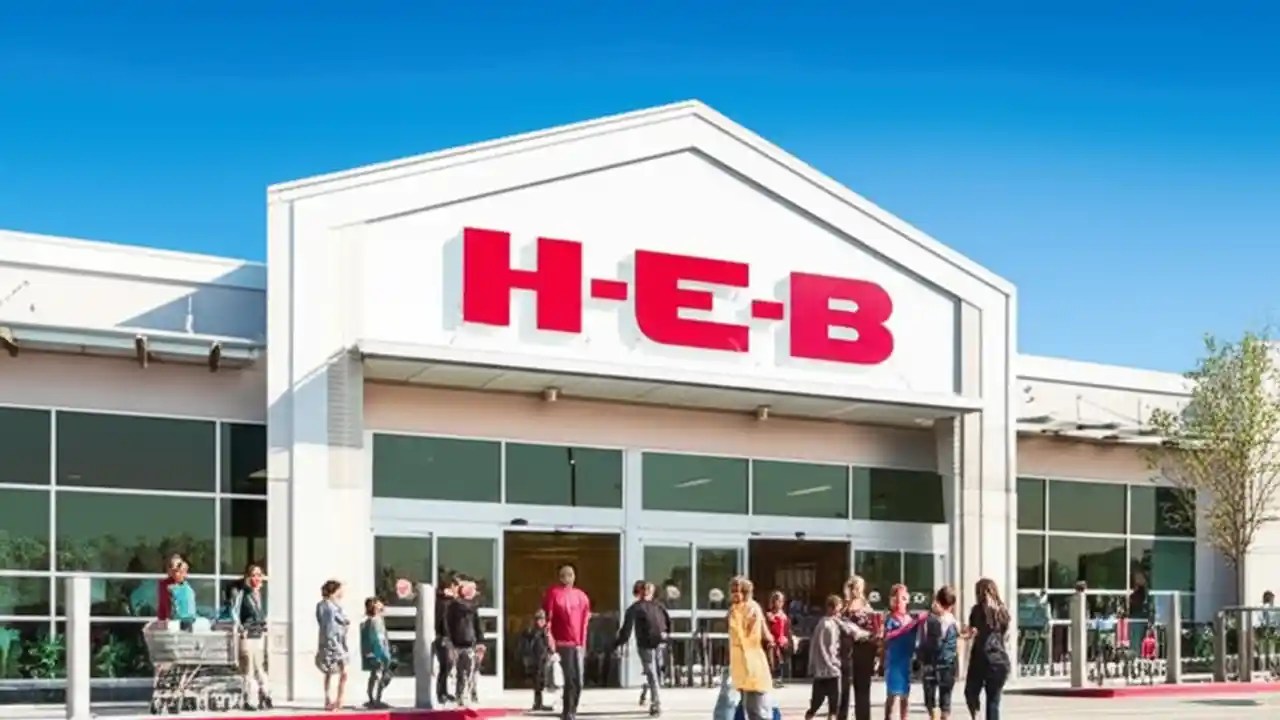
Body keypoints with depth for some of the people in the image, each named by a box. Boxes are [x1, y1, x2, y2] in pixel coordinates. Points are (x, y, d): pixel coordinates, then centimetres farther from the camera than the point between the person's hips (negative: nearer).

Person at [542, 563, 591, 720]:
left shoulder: (581, 596, 12)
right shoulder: (553, 594, -2)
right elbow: (548, 618, -7)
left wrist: (583, 641, 14)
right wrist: (550, 639, -15)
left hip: (578, 643, 5)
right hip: (563, 643, -5)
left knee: (578, 681, 5)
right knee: (570, 680, -10)